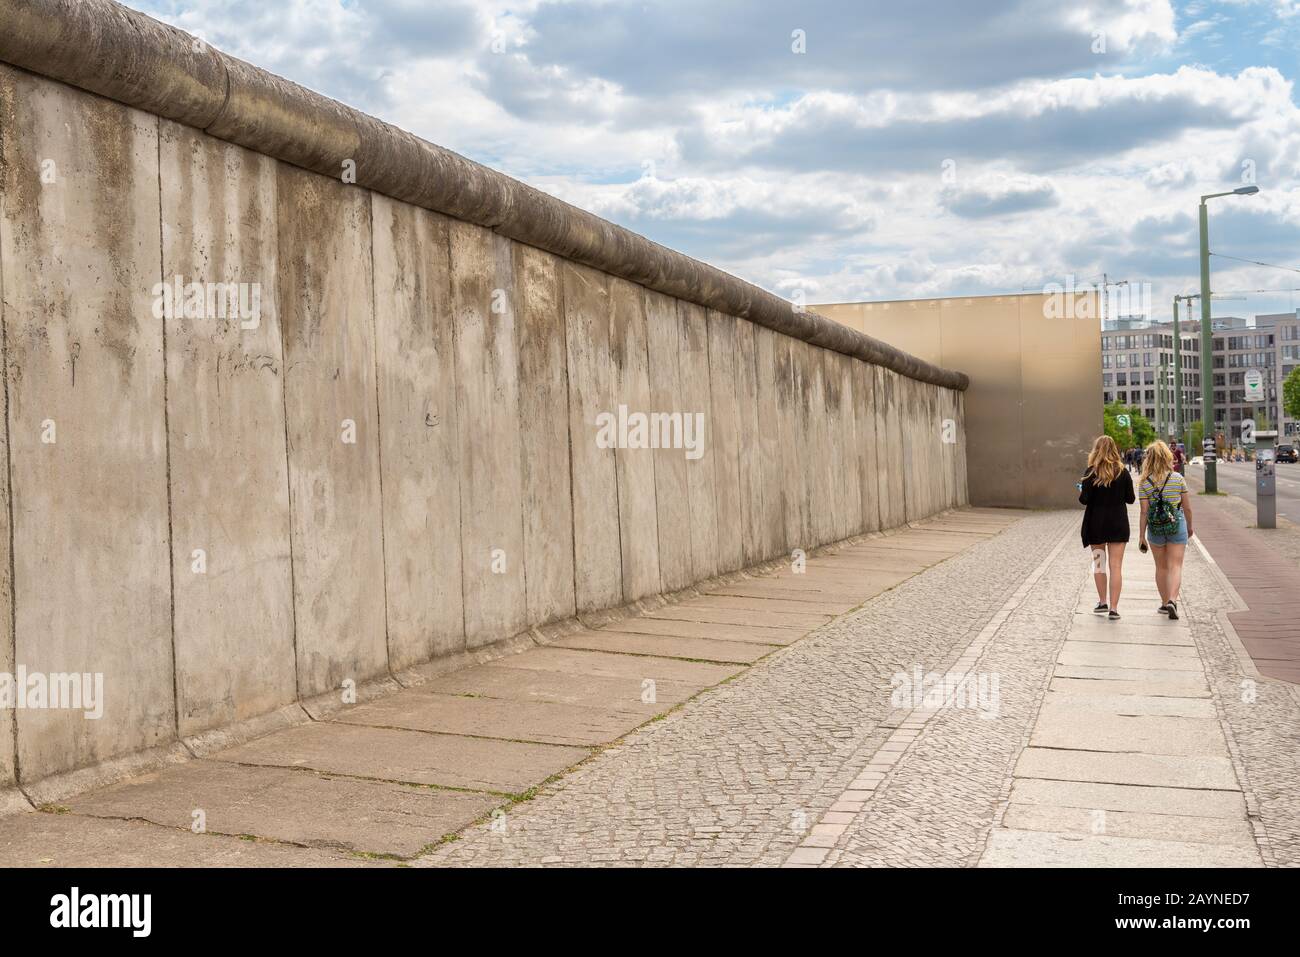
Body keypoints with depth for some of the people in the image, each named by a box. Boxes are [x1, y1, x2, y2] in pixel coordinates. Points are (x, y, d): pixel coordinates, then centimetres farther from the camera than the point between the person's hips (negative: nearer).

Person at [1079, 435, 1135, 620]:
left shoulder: (1092, 472, -9)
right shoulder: (1123, 472, -3)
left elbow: (1084, 499, -12)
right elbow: (1130, 499, 1)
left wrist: (1081, 492, 9)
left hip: (1096, 523, -1)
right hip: (1118, 523, 1)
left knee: (1099, 563, 15)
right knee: (1116, 566, 0)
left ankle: (1103, 602, 21)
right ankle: (1113, 608, -4)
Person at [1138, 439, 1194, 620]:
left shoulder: (1144, 482, -7)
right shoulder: (1178, 478, -4)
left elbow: (1144, 512, -7)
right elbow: (1187, 507, 1)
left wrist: (1141, 535, -1)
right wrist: (1190, 526, 17)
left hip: (1155, 529, 1)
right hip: (1177, 525, -1)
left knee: (1161, 567, 15)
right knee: (1176, 566, 0)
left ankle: (1165, 603, 24)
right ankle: (1172, 600, -19)